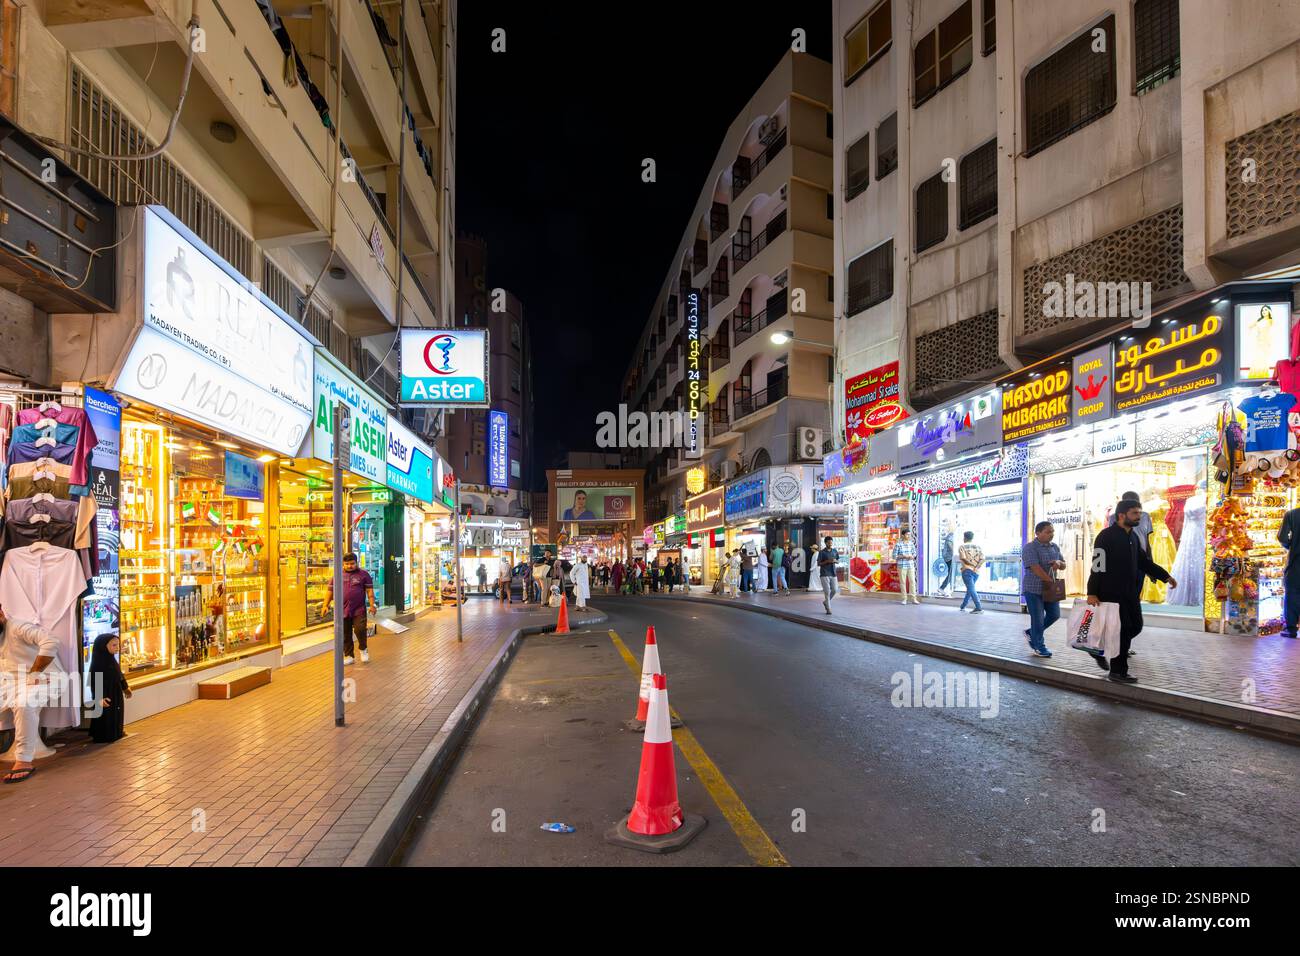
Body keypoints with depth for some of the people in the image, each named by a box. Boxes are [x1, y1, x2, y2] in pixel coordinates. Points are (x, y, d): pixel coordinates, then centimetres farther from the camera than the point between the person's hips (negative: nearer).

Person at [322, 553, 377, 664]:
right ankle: (348, 656, 19)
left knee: (360, 629, -14)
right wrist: (326, 606, 6)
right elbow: (330, 591, 12)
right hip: (343, 611, 3)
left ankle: (363, 650, 13)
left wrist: (372, 605, -7)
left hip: (359, 610, -2)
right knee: (345, 635, 7)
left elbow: (369, 590, 2)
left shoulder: (364, 574, 4)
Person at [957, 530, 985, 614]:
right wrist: (976, 567, -11)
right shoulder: (978, 547, 12)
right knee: (970, 589, 18)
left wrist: (972, 565, -7)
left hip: (967, 570, -5)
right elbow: (982, 559, -2)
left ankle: (978, 608, -20)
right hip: (976, 572, 5)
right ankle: (962, 607, 28)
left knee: (971, 590, -9)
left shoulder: (962, 547, 0)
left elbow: (963, 558, -15)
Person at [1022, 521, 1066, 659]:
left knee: (1054, 614, 8)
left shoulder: (1055, 547, 10)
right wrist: (1051, 582, -24)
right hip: (1033, 589, -7)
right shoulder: (1030, 547, -13)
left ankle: (1031, 632, 29)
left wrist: (1059, 563, -8)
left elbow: (1063, 566, 16)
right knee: (1038, 618, -1)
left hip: (1050, 589, 7)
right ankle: (1039, 647, 13)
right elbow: (1035, 568, -22)